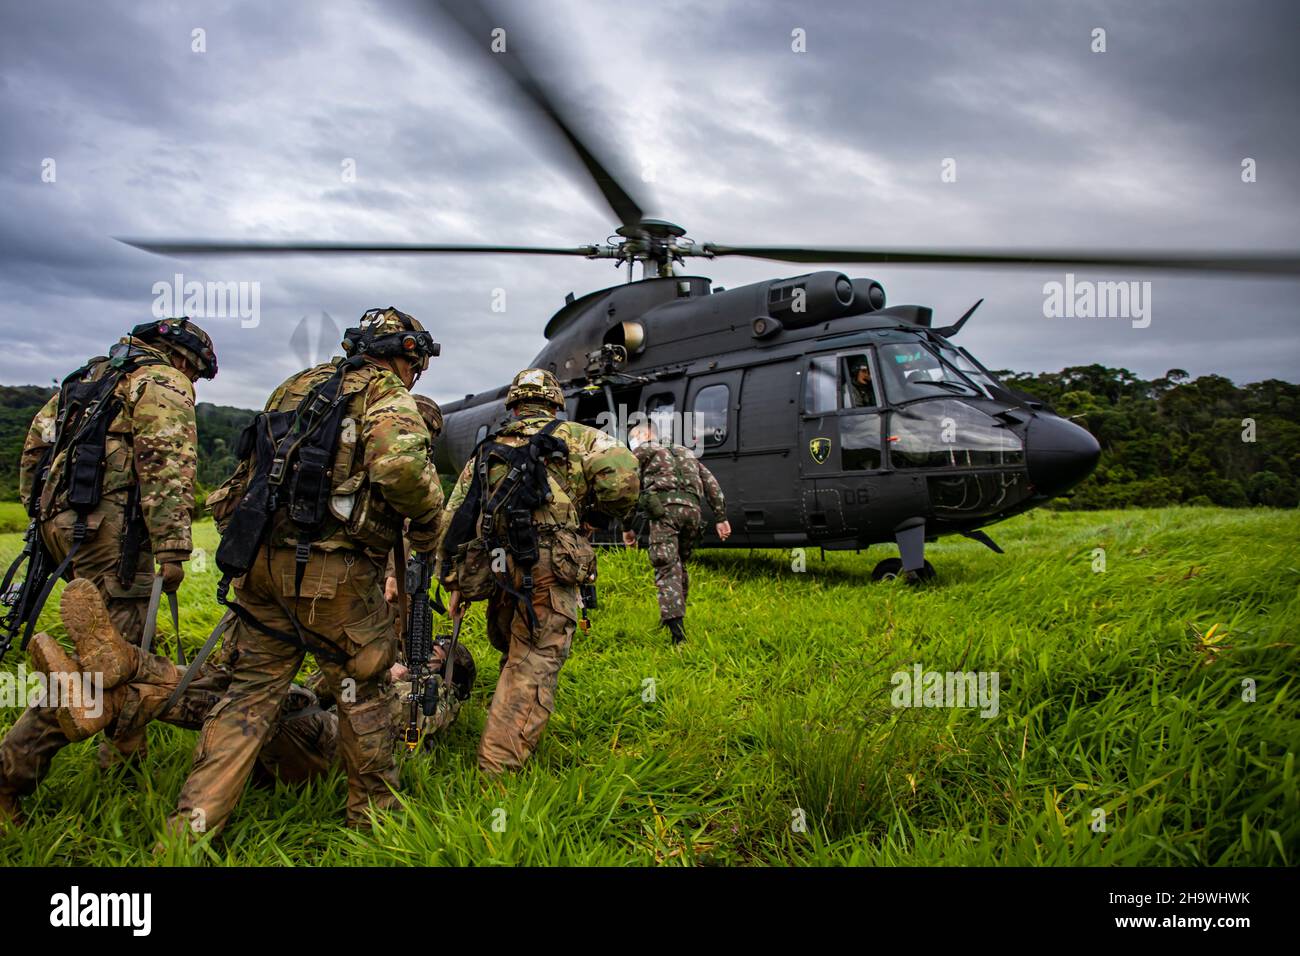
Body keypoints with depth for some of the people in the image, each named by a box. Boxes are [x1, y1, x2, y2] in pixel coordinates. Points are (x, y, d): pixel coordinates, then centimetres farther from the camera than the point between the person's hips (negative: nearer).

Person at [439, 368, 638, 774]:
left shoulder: (487, 450, 23)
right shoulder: (575, 437, 11)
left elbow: (453, 519, 19)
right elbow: (621, 473, -9)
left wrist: (454, 582, 21)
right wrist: (598, 516, 8)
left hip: (494, 572, 5)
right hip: (548, 569, -5)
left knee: (513, 652, 25)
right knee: (534, 665, -3)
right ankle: (498, 766, -8)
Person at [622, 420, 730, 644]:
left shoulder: (641, 452, 20)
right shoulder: (685, 452, 34)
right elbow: (712, 484, 23)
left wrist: (627, 527, 8)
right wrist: (721, 518, 17)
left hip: (664, 508, -5)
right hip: (692, 509, 5)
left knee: (666, 567, -10)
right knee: (680, 565, 20)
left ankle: (675, 623, -25)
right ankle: (677, 615, 21)